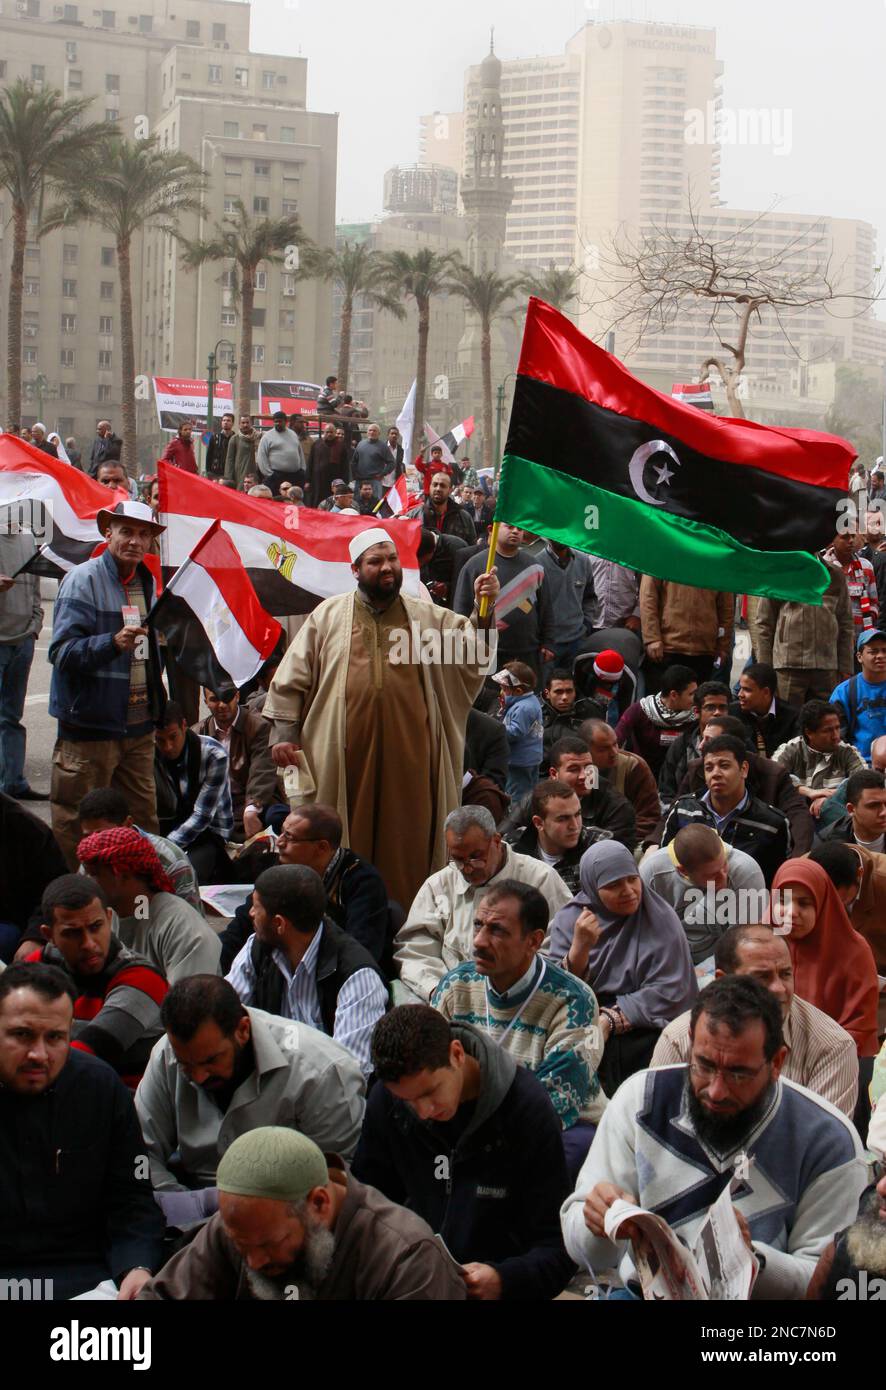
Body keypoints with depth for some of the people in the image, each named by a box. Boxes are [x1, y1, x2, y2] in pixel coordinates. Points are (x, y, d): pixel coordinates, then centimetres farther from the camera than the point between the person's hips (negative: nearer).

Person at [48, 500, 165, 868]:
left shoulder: (147, 582, 14)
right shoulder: (83, 580, -10)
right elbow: (62, 651, -19)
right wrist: (114, 643, -33)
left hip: (139, 727, 7)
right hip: (90, 726, -7)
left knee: (144, 820, 10)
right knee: (77, 826, -2)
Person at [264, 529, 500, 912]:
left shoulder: (427, 617, 11)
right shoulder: (329, 616, 7)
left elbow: (472, 648, 0)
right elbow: (291, 679, 7)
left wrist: (485, 609, -17)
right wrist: (284, 735, 0)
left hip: (407, 751, 1)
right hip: (345, 751, -1)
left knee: (404, 841, 3)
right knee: (347, 842, 3)